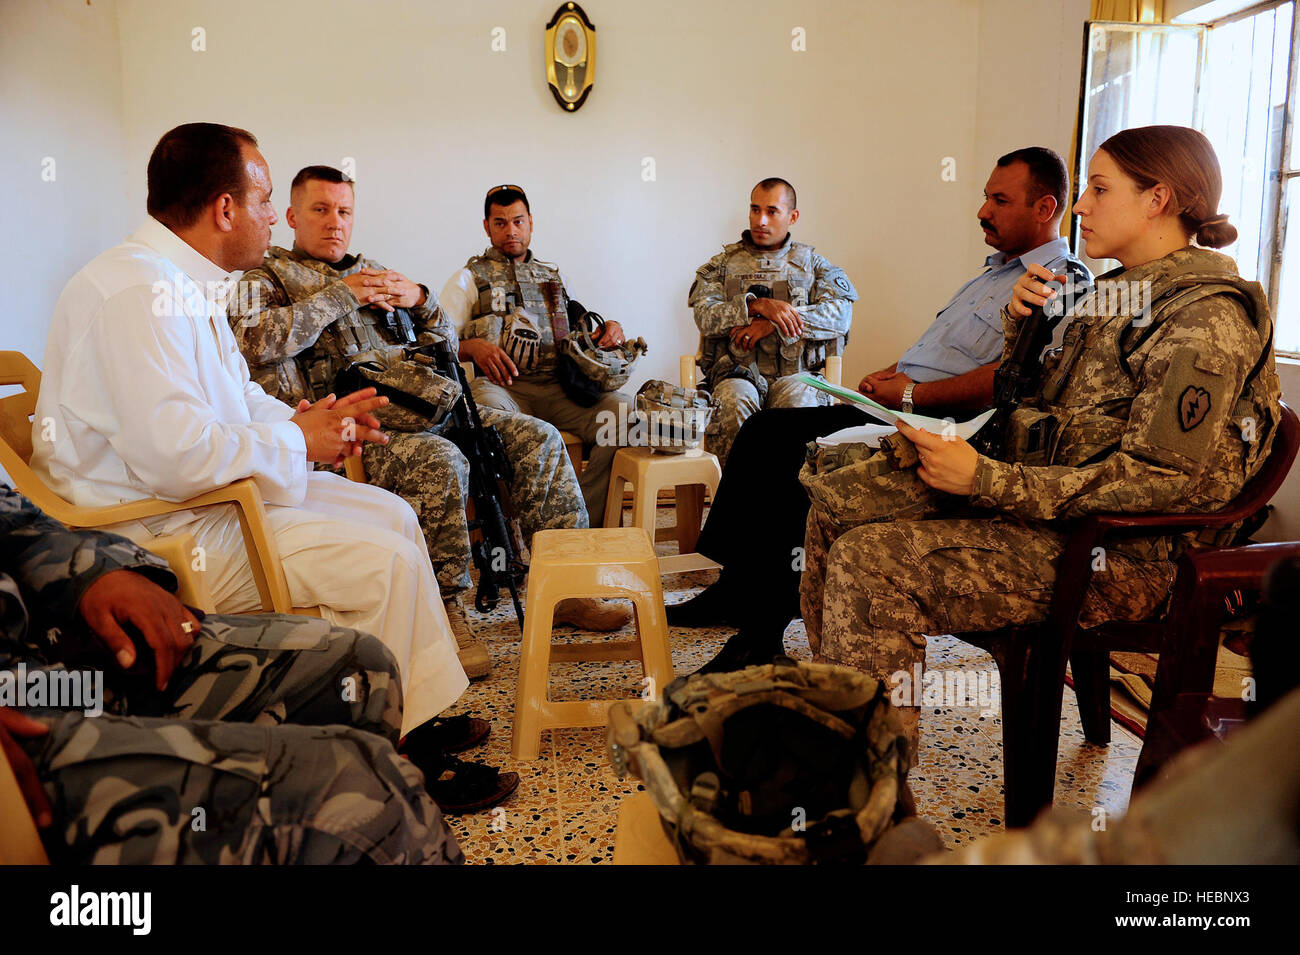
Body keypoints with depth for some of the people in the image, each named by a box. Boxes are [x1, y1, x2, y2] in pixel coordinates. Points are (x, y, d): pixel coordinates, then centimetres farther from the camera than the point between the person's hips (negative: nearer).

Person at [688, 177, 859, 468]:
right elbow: (706, 317, 1)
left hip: (795, 372, 0)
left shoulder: (812, 262, 18)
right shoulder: (722, 264, 18)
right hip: (737, 372, 0)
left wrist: (773, 322, -11)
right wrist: (757, 305, -15)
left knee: (799, 401, -34)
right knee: (734, 403, -34)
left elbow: (840, 315, -1)